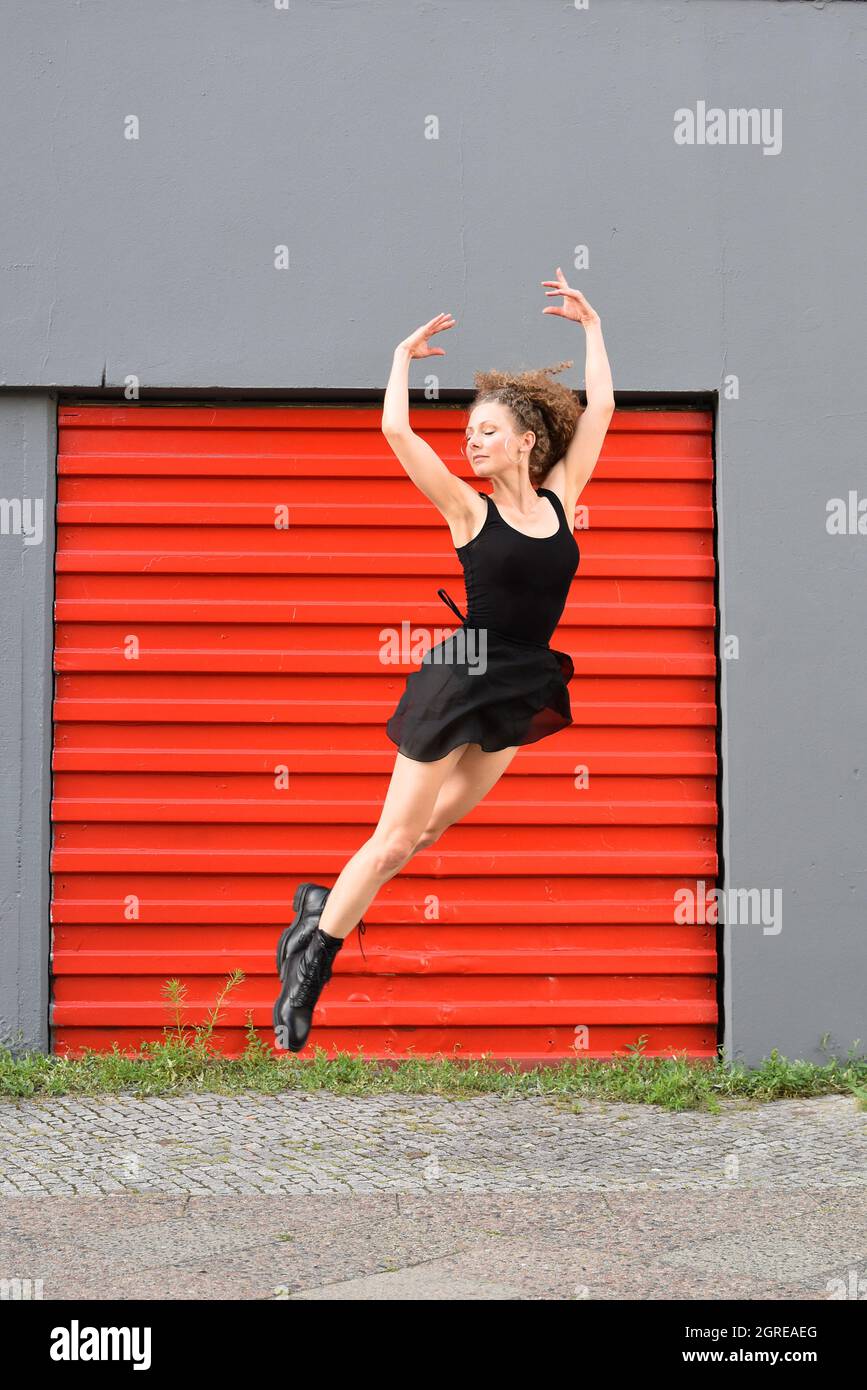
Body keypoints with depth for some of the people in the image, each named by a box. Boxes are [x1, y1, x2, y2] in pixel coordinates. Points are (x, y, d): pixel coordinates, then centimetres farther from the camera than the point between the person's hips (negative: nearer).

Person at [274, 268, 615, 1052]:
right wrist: (404, 357, 0)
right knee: (395, 838, -2)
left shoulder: (559, 500, 3)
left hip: (520, 692, 5)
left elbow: (600, 409, 6)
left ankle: (325, 907, 27)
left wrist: (591, 326, 10)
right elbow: (397, 430, -14)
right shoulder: (468, 509, -7)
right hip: (458, 682, -4)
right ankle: (310, 960, 8)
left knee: (434, 825, 11)